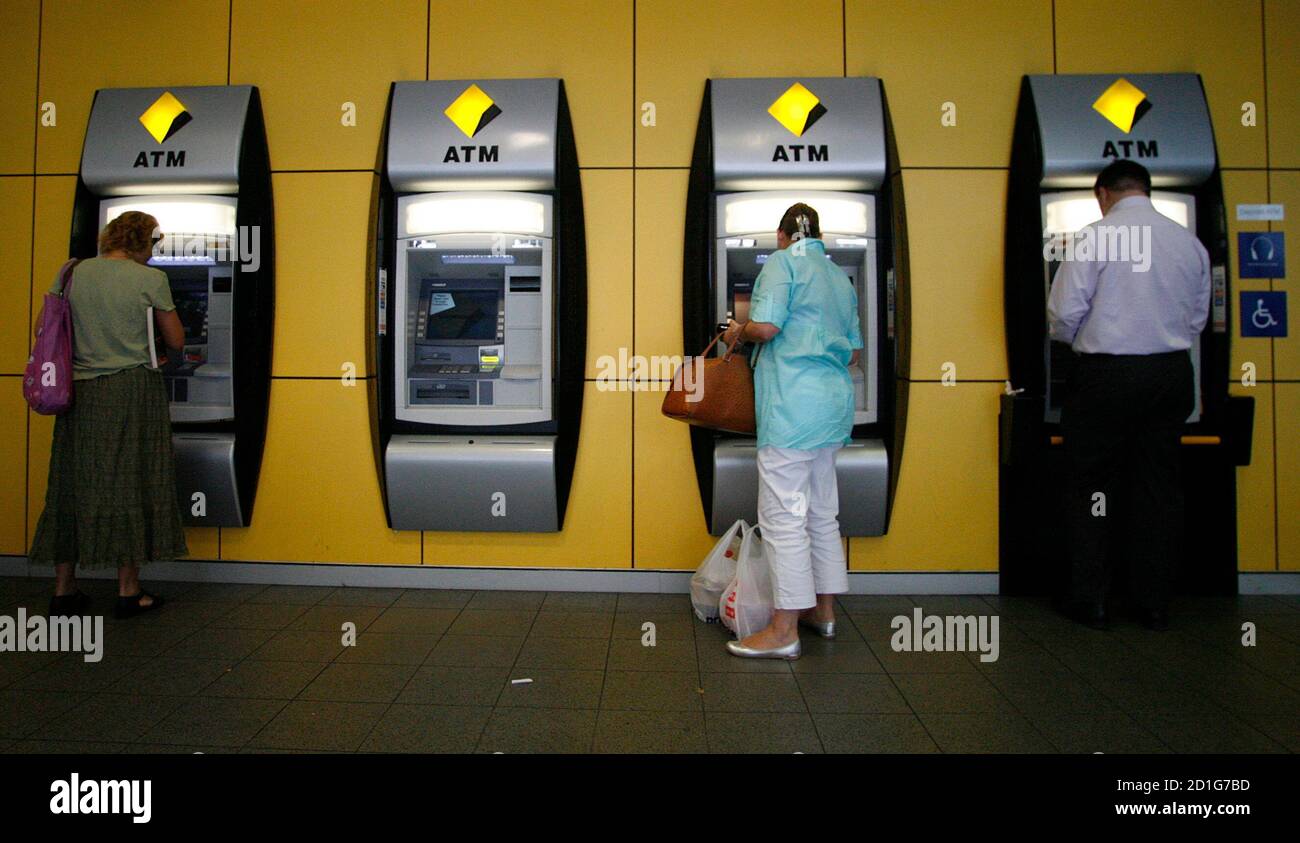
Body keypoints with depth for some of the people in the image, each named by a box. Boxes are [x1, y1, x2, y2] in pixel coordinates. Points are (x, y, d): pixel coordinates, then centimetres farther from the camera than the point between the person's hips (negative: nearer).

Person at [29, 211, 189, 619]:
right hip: (132, 389, -4)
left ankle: (64, 590, 18)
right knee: (130, 484, 3)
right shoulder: (150, 279, -5)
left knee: (73, 486, 10)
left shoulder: (75, 273, 6)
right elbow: (176, 342, 2)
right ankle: (129, 590, 8)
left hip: (80, 393, 4)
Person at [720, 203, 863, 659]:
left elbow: (766, 326, -17)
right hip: (834, 400, 9)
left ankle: (784, 630, -1)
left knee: (783, 515, -5)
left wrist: (738, 331, 3)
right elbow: (854, 351, 21)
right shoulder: (840, 278, 20)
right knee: (822, 512, 16)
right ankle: (823, 610, 26)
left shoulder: (783, 262, -3)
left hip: (793, 402, -9)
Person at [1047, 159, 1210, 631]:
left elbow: (1064, 314, -10)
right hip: (1171, 375, 5)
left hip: (1107, 376, -5)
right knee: (1158, 486, 12)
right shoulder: (1190, 243, 7)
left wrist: (1077, 341, 11)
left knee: (1090, 484, 6)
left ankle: (1090, 601, 12)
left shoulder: (1095, 238, -9)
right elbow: (1198, 318, 14)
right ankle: (1155, 602, 21)